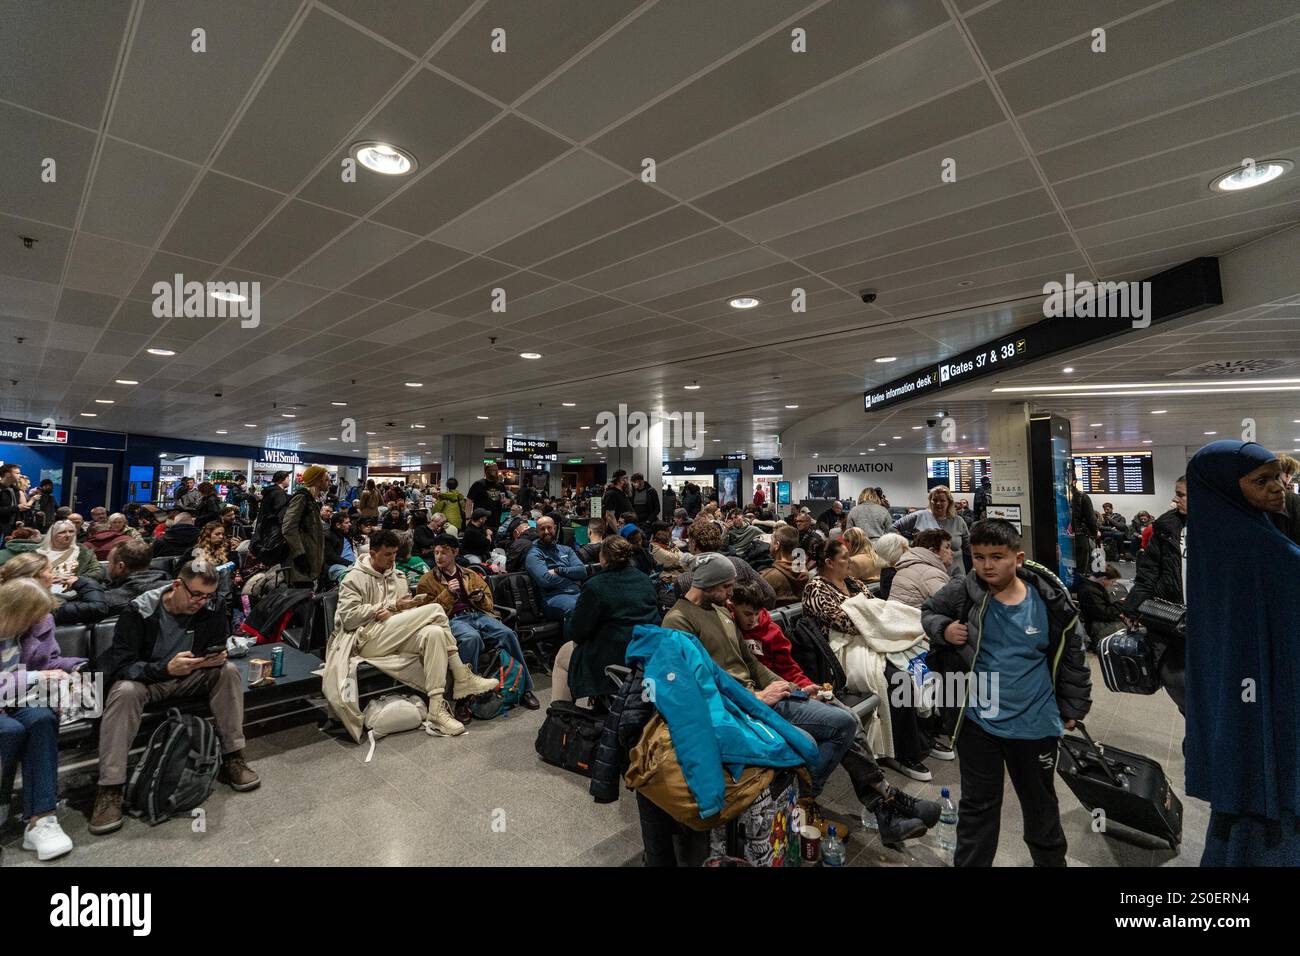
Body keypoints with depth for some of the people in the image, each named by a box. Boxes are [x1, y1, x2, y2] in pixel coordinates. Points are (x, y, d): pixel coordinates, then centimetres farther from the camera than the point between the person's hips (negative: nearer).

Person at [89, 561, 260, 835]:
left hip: (188, 678, 3)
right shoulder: (140, 611, -21)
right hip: (144, 678, -2)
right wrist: (166, 668, -40)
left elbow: (218, 648, 0)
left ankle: (232, 758, -16)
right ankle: (110, 789, -28)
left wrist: (217, 658, -26)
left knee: (228, 671, -22)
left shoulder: (213, 609, -12)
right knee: (125, 692, -34)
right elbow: (120, 665, -23)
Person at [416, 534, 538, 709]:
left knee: (508, 634, -26)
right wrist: (448, 593, -7)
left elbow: (489, 601, 26)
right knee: (472, 637, -39)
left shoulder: (470, 575, 25)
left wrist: (481, 598, 3)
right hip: (453, 619, -3)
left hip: (479, 614, 3)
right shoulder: (427, 580, 16)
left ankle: (524, 689, -15)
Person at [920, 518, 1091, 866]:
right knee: (978, 805, 15)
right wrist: (943, 630, -17)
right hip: (978, 721, -1)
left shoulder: (1051, 601, -12)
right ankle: (970, 862, 35)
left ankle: (1050, 858, 51)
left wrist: (1071, 708, 8)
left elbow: (1072, 657, 1)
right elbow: (929, 612, 5)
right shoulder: (962, 592, -15)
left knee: (1041, 803, 26)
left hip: (1035, 723, 1)